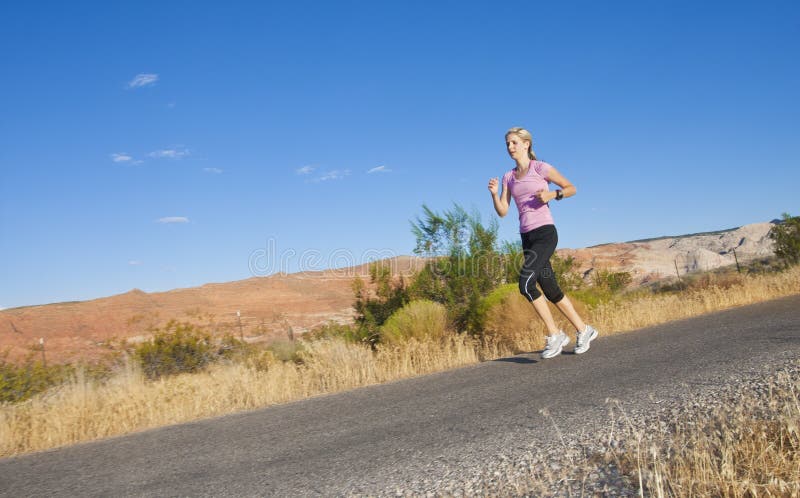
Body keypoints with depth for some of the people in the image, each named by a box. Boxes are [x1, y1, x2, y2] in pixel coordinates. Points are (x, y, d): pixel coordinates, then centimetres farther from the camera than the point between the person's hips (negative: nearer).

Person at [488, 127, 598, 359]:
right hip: (527, 237, 7)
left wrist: (551, 195, -12)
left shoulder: (540, 168, -2)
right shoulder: (508, 177, 13)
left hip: (544, 233, -7)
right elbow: (502, 211, 7)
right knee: (550, 290, 9)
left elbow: (571, 188, 5)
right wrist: (494, 193, -9)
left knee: (526, 284, -20)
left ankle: (554, 335, -6)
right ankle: (583, 330, 24)